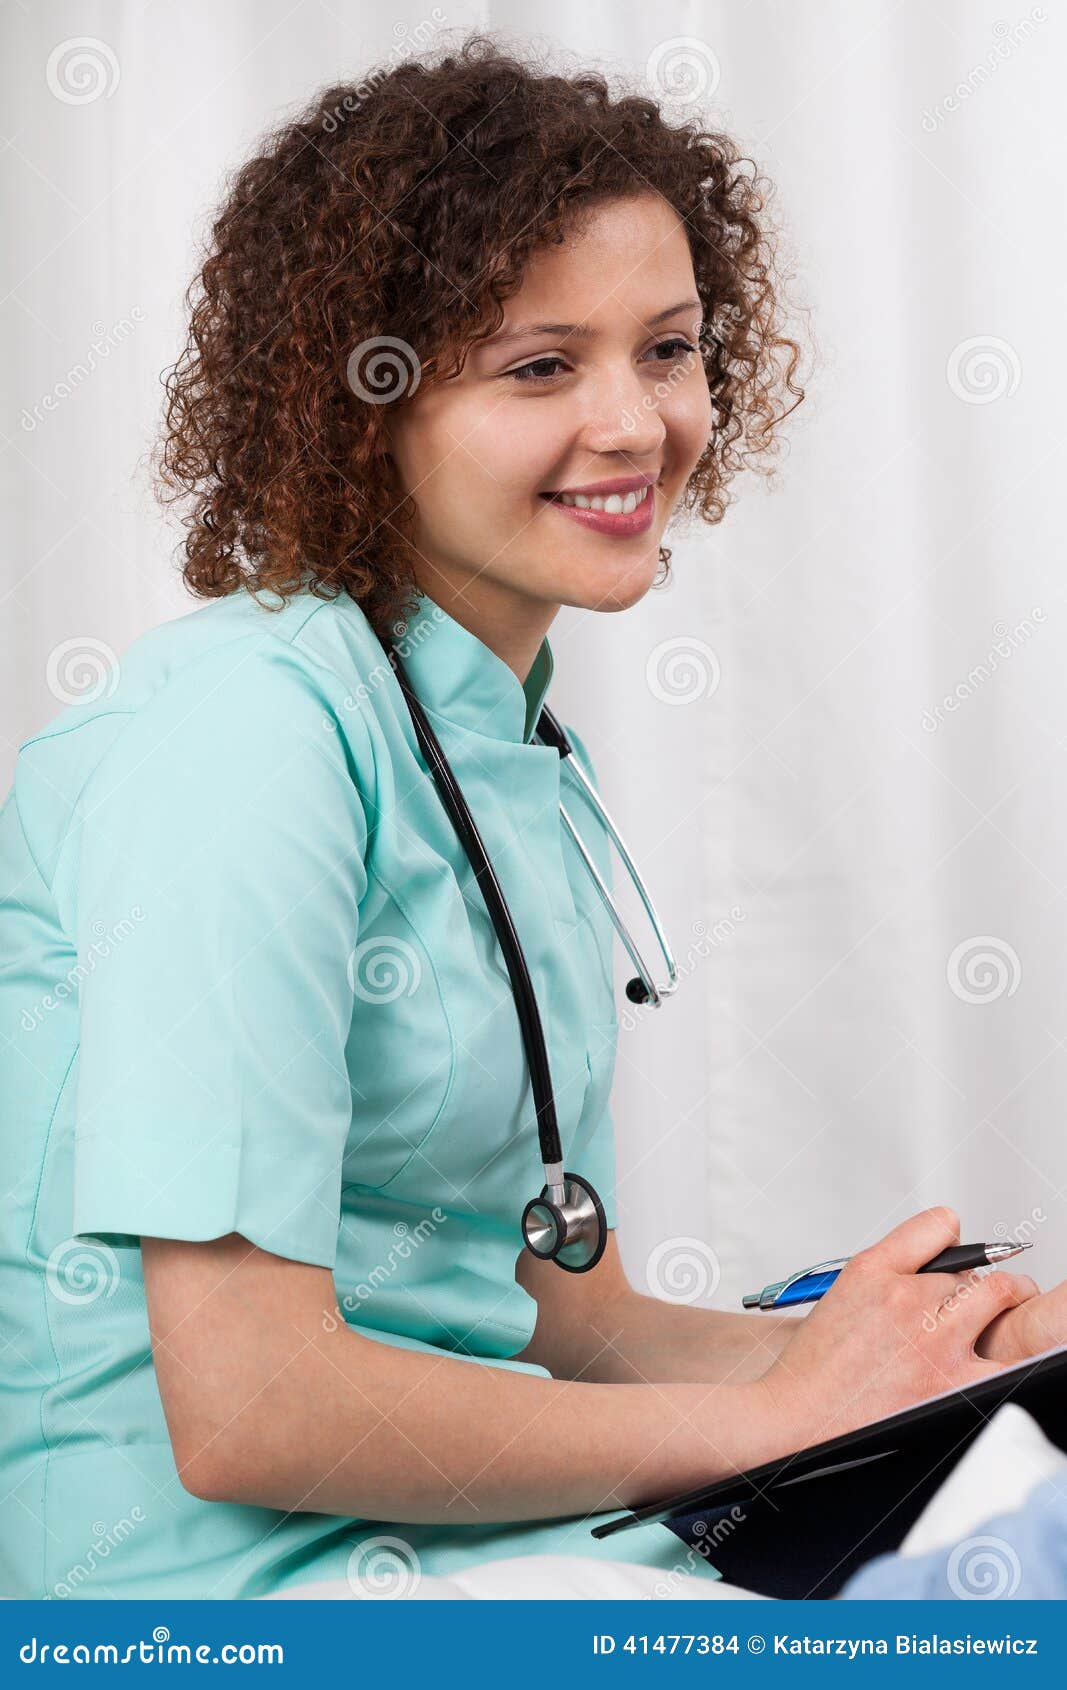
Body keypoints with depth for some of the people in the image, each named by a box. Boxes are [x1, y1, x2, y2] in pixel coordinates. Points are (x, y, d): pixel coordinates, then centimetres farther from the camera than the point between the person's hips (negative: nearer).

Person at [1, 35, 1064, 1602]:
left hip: (482, 1511, 8)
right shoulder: (254, 724, -15)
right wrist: (778, 1410, -12)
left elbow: (554, 1302, 13)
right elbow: (237, 1408, -20)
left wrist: (866, 1347, -6)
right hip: (236, 1573, -8)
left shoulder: (526, 770, 12)